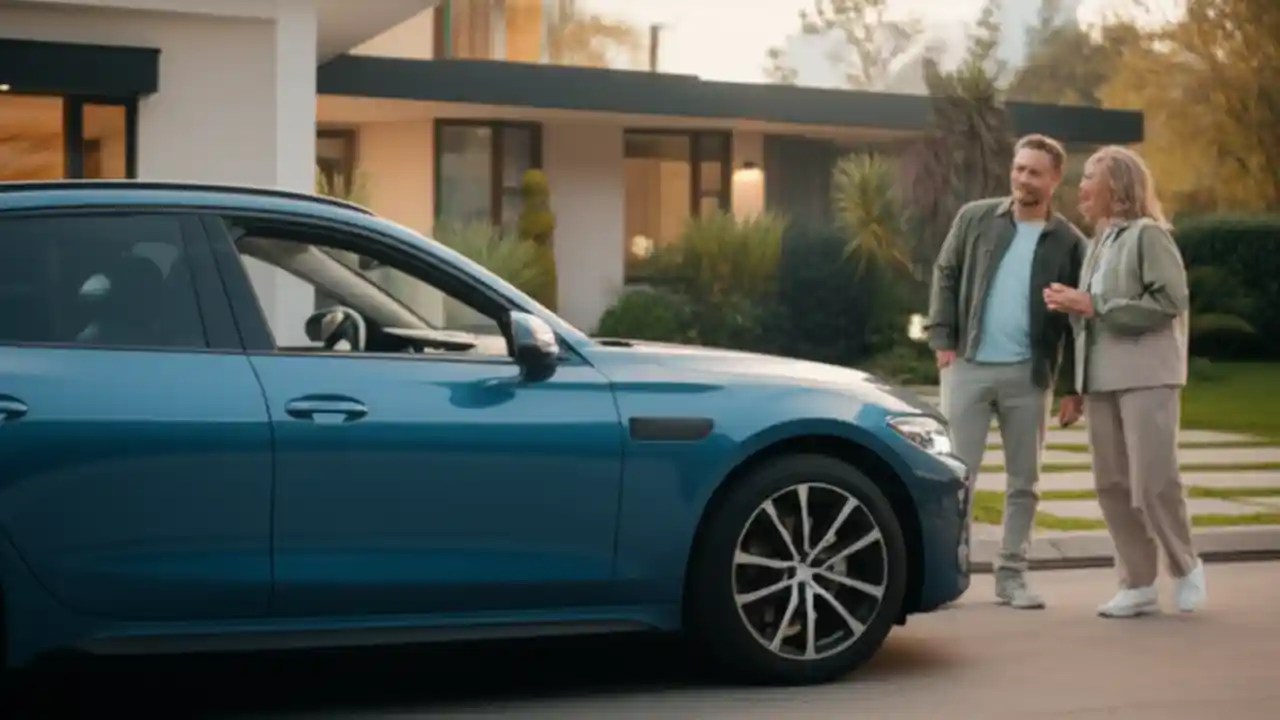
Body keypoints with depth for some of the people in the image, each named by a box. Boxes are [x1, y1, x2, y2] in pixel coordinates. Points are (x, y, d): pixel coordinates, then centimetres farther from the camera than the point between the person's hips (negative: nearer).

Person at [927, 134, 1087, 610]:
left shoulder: (1069, 242, 2)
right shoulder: (975, 219, 4)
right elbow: (946, 277, 6)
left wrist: (1075, 388, -1)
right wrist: (943, 340, -5)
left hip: (1029, 374, 1)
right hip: (969, 366, 0)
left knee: (1024, 481, 7)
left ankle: (1011, 576, 15)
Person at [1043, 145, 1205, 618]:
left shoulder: (1148, 234, -7)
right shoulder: (1100, 242, 16)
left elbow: (1171, 301, -15)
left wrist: (1095, 307, -16)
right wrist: (1072, 305, 3)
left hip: (1146, 374, -8)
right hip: (1101, 377, 8)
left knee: (1153, 480, -8)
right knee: (1112, 485, 5)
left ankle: (1185, 567, 13)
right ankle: (1138, 586, 11)